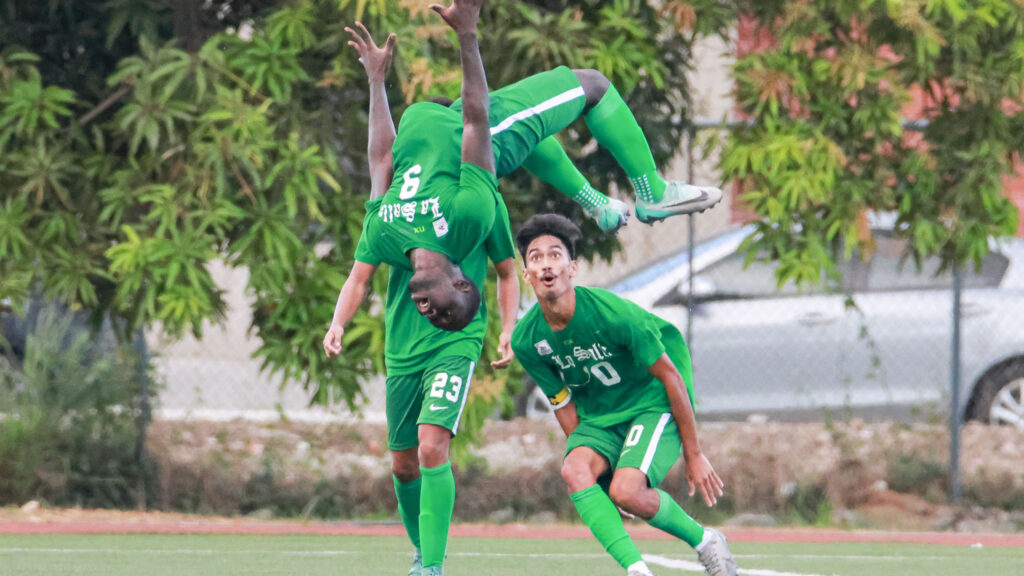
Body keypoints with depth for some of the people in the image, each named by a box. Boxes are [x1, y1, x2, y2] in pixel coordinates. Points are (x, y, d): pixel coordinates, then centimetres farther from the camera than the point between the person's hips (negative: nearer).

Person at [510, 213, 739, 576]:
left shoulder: (612, 314, -24)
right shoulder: (526, 341, -9)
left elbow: (670, 376, -14)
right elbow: (564, 406, 6)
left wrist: (694, 455, -9)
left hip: (653, 405, -5)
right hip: (598, 417, 5)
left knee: (625, 491, -28)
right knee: (574, 471, -29)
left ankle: (704, 541, -2)